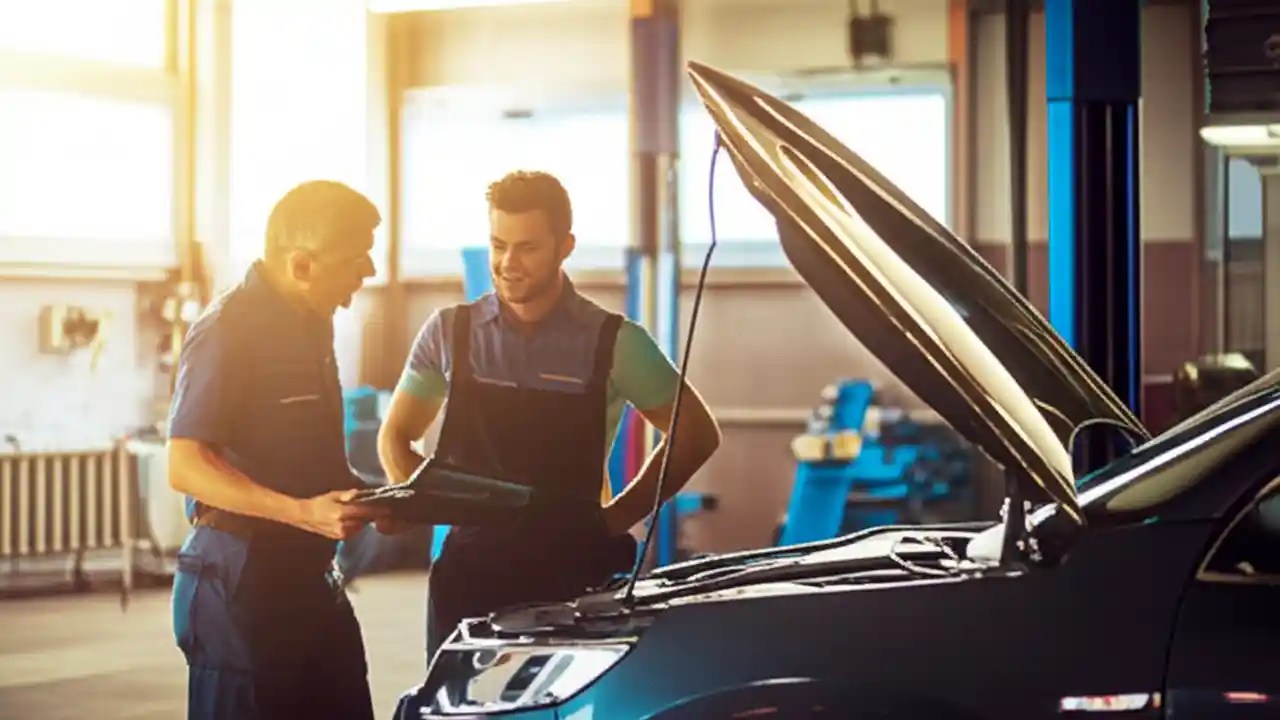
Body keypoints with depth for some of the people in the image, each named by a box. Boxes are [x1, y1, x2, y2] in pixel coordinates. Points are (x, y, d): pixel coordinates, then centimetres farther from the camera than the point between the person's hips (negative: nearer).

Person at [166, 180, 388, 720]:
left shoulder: (310, 322, 15)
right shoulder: (227, 330, -15)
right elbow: (186, 467, -22)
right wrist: (303, 512, -30)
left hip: (310, 574, 9)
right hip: (238, 578, -9)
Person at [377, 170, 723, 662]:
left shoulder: (613, 343, -1)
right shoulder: (450, 333, 6)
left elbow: (696, 434, 6)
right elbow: (396, 436, 16)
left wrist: (619, 517, -1)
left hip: (571, 572, -2)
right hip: (469, 569, 2)